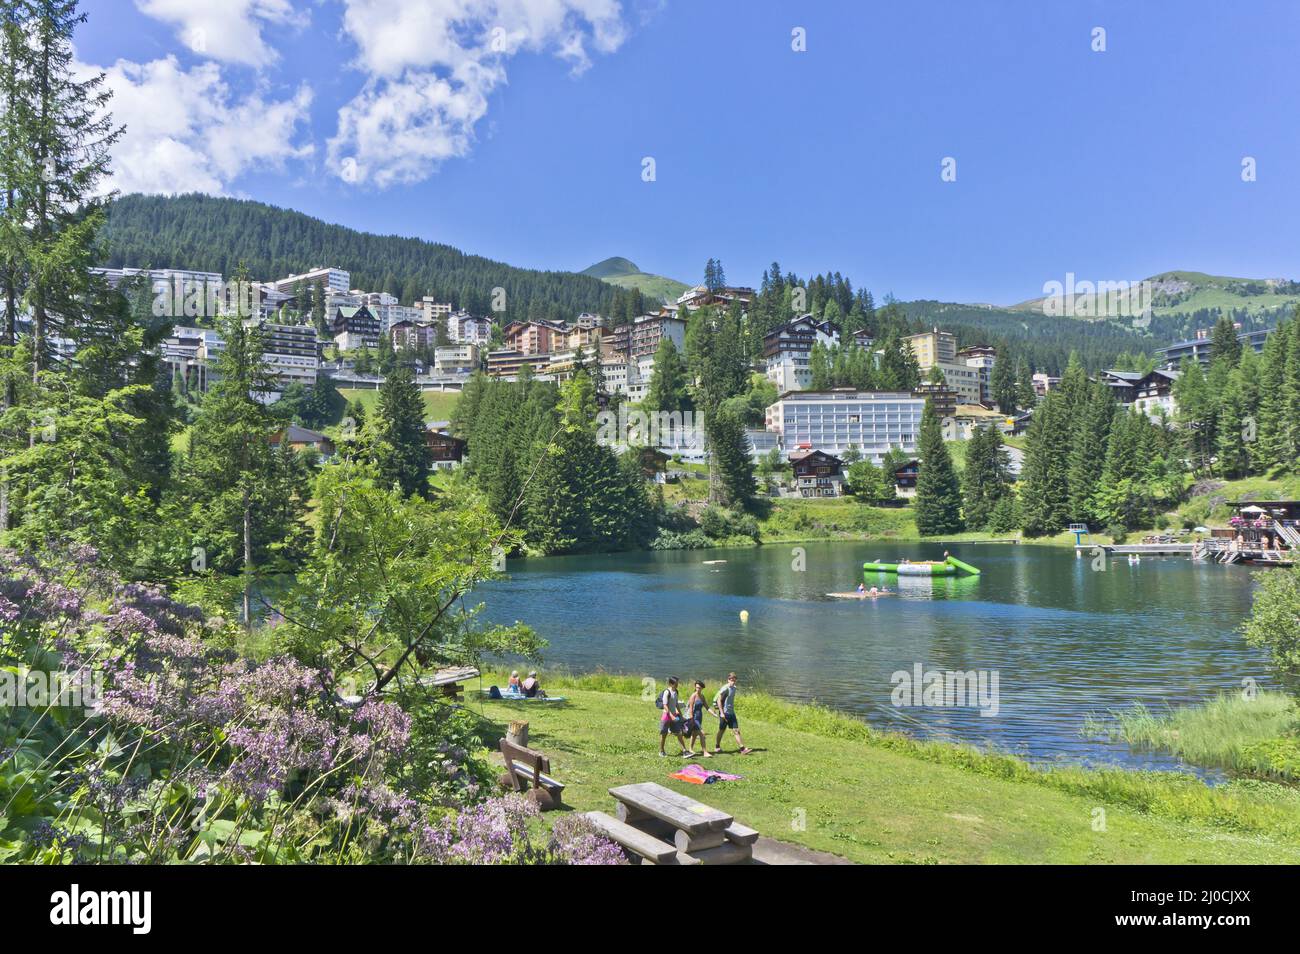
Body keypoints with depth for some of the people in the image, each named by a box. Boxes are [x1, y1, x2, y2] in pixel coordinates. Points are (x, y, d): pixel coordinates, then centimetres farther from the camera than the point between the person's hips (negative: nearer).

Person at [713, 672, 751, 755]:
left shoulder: (734, 688, 8)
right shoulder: (725, 689, -14)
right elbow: (719, 700, -16)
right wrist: (721, 713, -21)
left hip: (731, 713, 6)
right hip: (724, 713, -6)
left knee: (736, 730, 0)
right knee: (721, 730, 7)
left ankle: (743, 749, -5)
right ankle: (717, 747, 25)